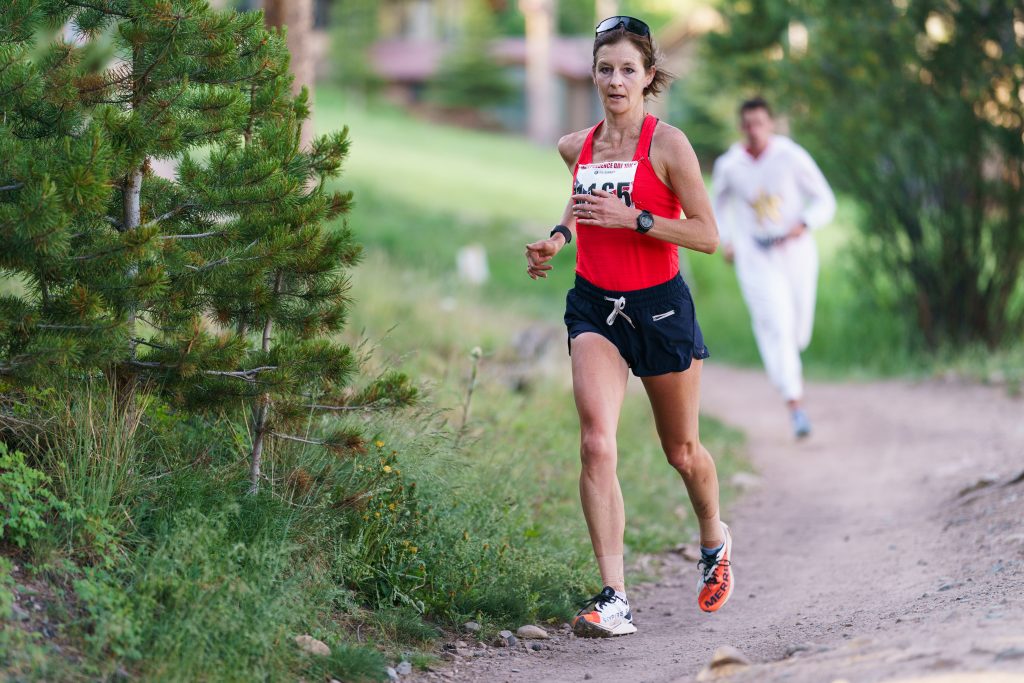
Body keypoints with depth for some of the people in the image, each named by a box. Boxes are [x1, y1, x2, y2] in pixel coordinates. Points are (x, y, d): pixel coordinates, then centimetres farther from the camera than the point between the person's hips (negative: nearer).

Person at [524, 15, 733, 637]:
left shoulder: (668, 143, -9)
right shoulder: (577, 147, 6)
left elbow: (708, 236, -12)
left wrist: (633, 218, -21)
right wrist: (558, 240, 9)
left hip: (660, 305, -3)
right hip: (595, 306, 3)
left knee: (682, 450, 14)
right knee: (597, 445, -18)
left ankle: (715, 542, 45)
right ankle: (615, 598, -20)